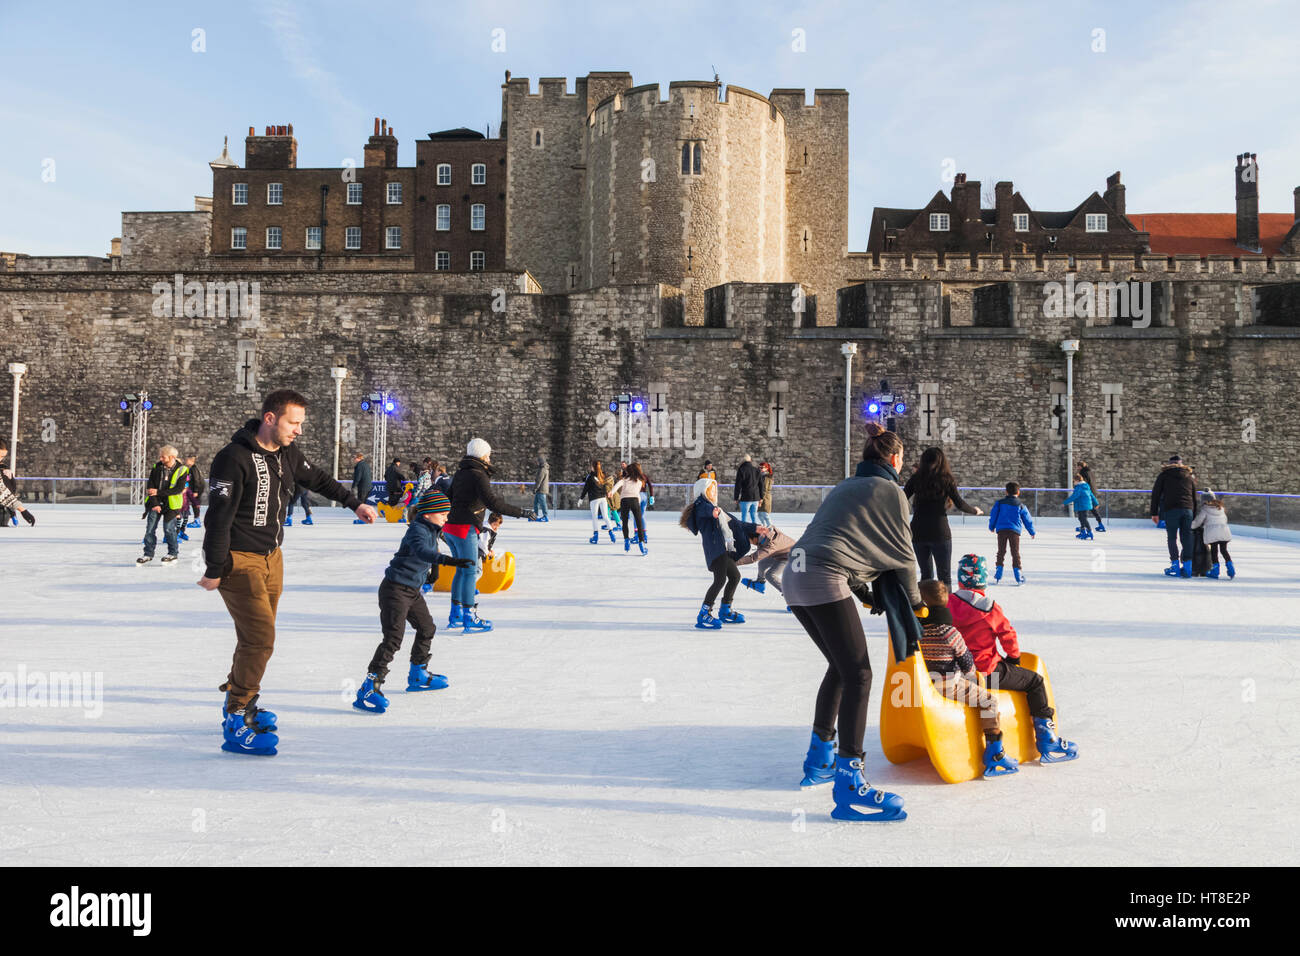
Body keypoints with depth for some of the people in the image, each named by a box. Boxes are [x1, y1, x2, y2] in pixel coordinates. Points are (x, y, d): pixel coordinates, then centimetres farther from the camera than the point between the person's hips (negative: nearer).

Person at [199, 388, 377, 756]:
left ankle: (240, 702, 31)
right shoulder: (235, 458, -20)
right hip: (239, 560, -8)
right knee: (260, 637, -15)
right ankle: (236, 725, -7)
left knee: (257, 636, 14)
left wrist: (355, 503, 32)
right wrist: (213, 570, -17)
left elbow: (317, 479, 24)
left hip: (272, 558, 8)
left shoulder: (287, 454, 5)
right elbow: (218, 518, -19)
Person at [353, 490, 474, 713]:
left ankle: (418, 676, 41)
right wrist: (448, 560, -57)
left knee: (427, 628, 22)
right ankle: (369, 688, -18)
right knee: (394, 637, -18)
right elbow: (421, 551, -43)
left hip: (413, 590, 10)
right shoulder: (417, 530, -22)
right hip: (395, 589, -10)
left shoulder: (431, 531, 8)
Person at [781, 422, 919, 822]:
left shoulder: (845, 487, 27)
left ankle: (820, 758, 31)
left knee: (840, 666, 23)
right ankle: (849, 785, -15)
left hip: (796, 578, 9)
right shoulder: (889, 491, 3)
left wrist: (866, 594, 28)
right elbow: (902, 553, 6)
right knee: (858, 675, -10)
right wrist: (914, 601, 21)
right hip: (825, 581, -9)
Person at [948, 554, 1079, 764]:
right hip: (986, 672, -7)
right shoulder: (990, 609, -14)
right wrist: (1014, 657, 13)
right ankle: (1048, 744, 3)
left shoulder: (949, 603, -1)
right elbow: (1008, 636, -8)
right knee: (1035, 682, 8)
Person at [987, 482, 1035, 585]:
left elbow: (993, 515, 8)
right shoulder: (1021, 506, 4)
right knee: (1015, 553, 3)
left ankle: (998, 576, 3)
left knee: (1001, 552, 8)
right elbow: (1027, 520, 11)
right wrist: (1032, 532, 23)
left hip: (1001, 530, 1)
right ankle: (1018, 577, 1)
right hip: (1014, 531, -1)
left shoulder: (999, 503, 5)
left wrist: (991, 527, 23)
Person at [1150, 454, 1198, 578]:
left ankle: (1175, 564, -5)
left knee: (1172, 537, 1)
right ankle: (1187, 565, 2)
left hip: (1171, 510, -3)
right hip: (1188, 509, 3)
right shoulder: (1190, 476, 22)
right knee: (1186, 537, 5)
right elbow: (1194, 497, 19)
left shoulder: (1164, 475, 13)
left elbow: (1155, 494, 7)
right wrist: (1194, 517, 20)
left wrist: (1154, 513, 9)